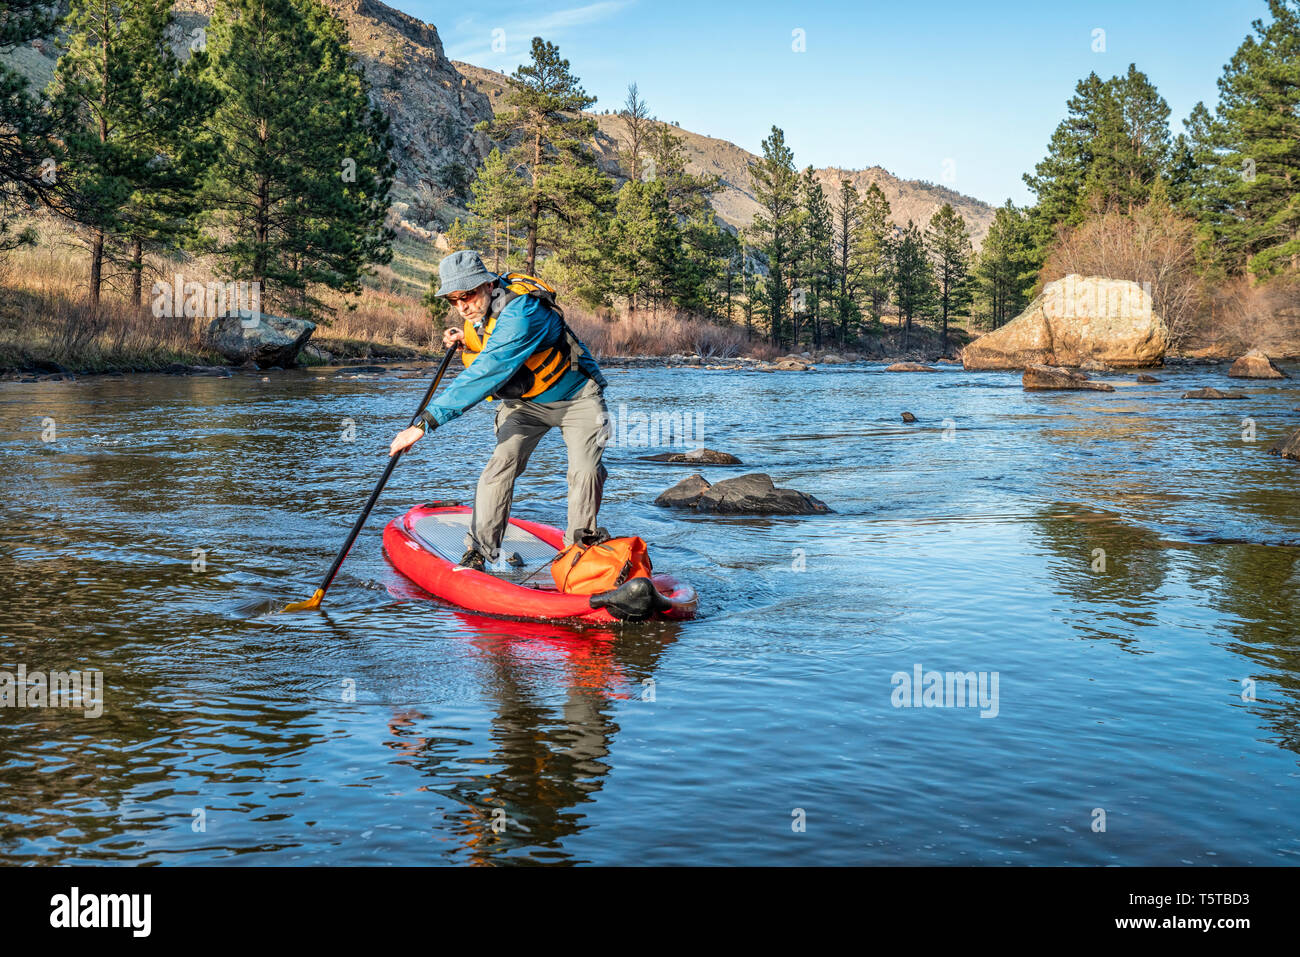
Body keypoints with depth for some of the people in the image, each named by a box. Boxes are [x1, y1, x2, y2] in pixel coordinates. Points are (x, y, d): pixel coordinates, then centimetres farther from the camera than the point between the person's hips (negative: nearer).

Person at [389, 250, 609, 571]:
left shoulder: (521, 312, -37)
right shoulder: (476, 315, -9)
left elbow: (485, 375, -45)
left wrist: (425, 422, -47)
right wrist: (465, 340, -11)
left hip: (575, 396, -6)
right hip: (524, 402, 6)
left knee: (585, 469, -18)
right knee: (502, 463, -14)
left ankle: (581, 542, 5)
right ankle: (478, 551, -12)